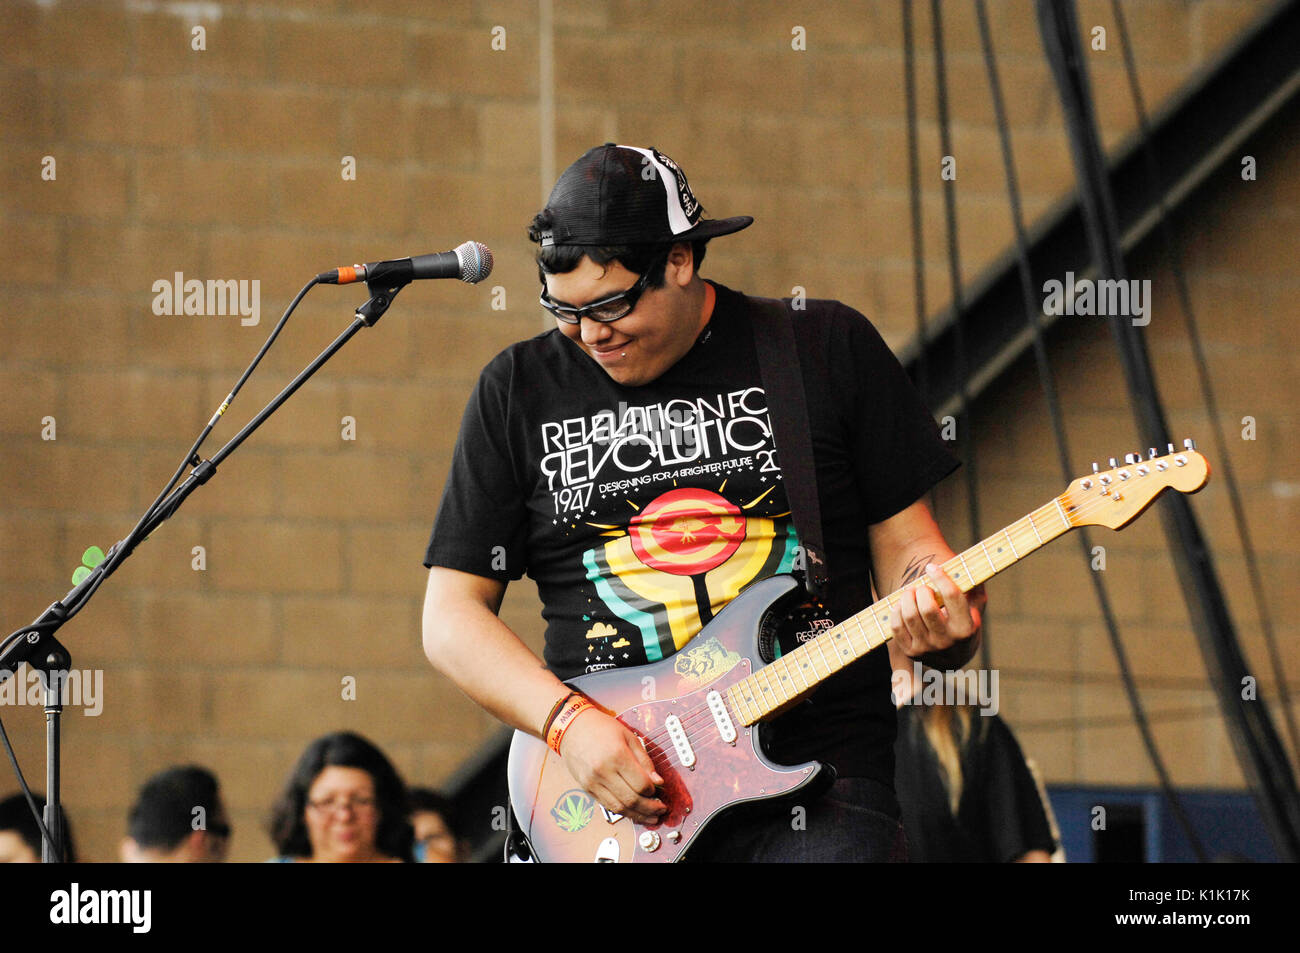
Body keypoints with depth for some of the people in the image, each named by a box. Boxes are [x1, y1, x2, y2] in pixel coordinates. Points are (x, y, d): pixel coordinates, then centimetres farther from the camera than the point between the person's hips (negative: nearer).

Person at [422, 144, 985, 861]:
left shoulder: (830, 350, 8)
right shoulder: (519, 391, 10)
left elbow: (905, 546, 12)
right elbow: (451, 614, 10)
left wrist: (939, 620, -12)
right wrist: (568, 722, -7)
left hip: (816, 776, -1)